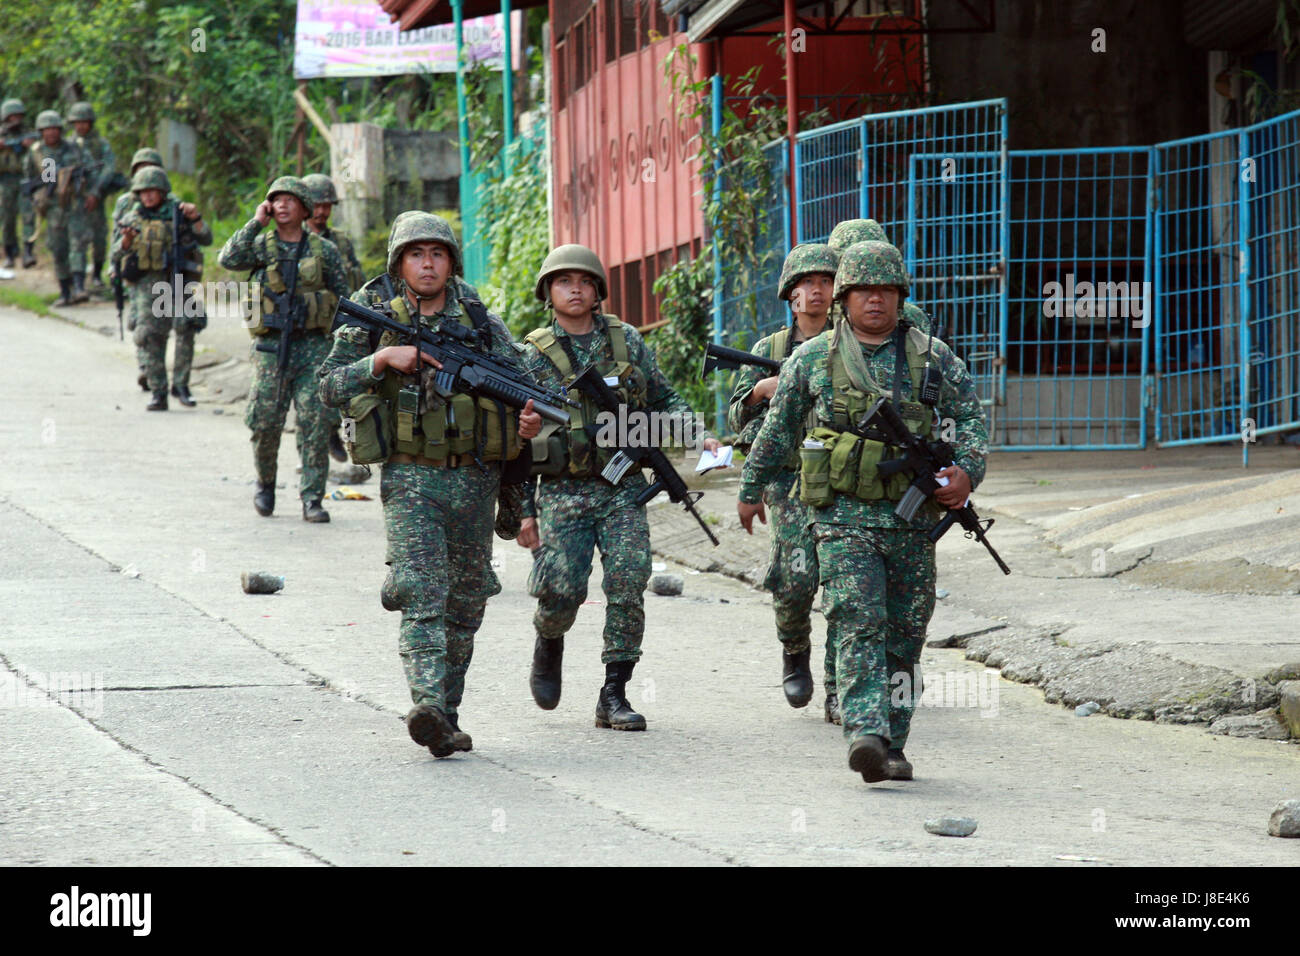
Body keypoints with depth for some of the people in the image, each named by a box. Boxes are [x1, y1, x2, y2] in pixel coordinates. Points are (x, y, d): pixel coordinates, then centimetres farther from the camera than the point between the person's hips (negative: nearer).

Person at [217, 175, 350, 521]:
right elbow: (228, 259, -14)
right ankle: (265, 484, 25)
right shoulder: (260, 245, 6)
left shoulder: (325, 251, 6)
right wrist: (257, 222, -10)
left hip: (313, 346, 0)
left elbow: (343, 302, 10)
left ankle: (312, 499, -2)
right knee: (265, 422, 1)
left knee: (315, 423, -6)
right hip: (271, 347, 0)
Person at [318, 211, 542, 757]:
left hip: (475, 481, 3)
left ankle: (447, 714, 21)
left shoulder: (484, 326, 7)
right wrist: (381, 359, -16)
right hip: (411, 480, -3)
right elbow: (330, 388, -2)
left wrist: (529, 422, -16)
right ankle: (429, 709, -31)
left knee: (464, 605, 9)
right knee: (423, 596, -18)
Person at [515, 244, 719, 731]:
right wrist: (523, 509, 0)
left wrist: (698, 434, -3)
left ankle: (614, 697, -2)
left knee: (628, 587, -10)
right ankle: (549, 644, 23)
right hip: (564, 493, -2)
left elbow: (664, 400, 16)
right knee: (562, 590, -12)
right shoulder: (534, 357, 2)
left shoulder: (627, 341, 8)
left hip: (622, 489, 2)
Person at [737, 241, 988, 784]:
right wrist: (751, 490, 23)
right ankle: (865, 735, -27)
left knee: (905, 636, 6)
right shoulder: (812, 360, 4)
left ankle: (892, 746, 15)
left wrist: (966, 471, -10)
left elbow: (970, 416, 8)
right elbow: (777, 432, 15)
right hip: (844, 519, -3)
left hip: (912, 519, 3)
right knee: (859, 626, -17)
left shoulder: (932, 357, 7)